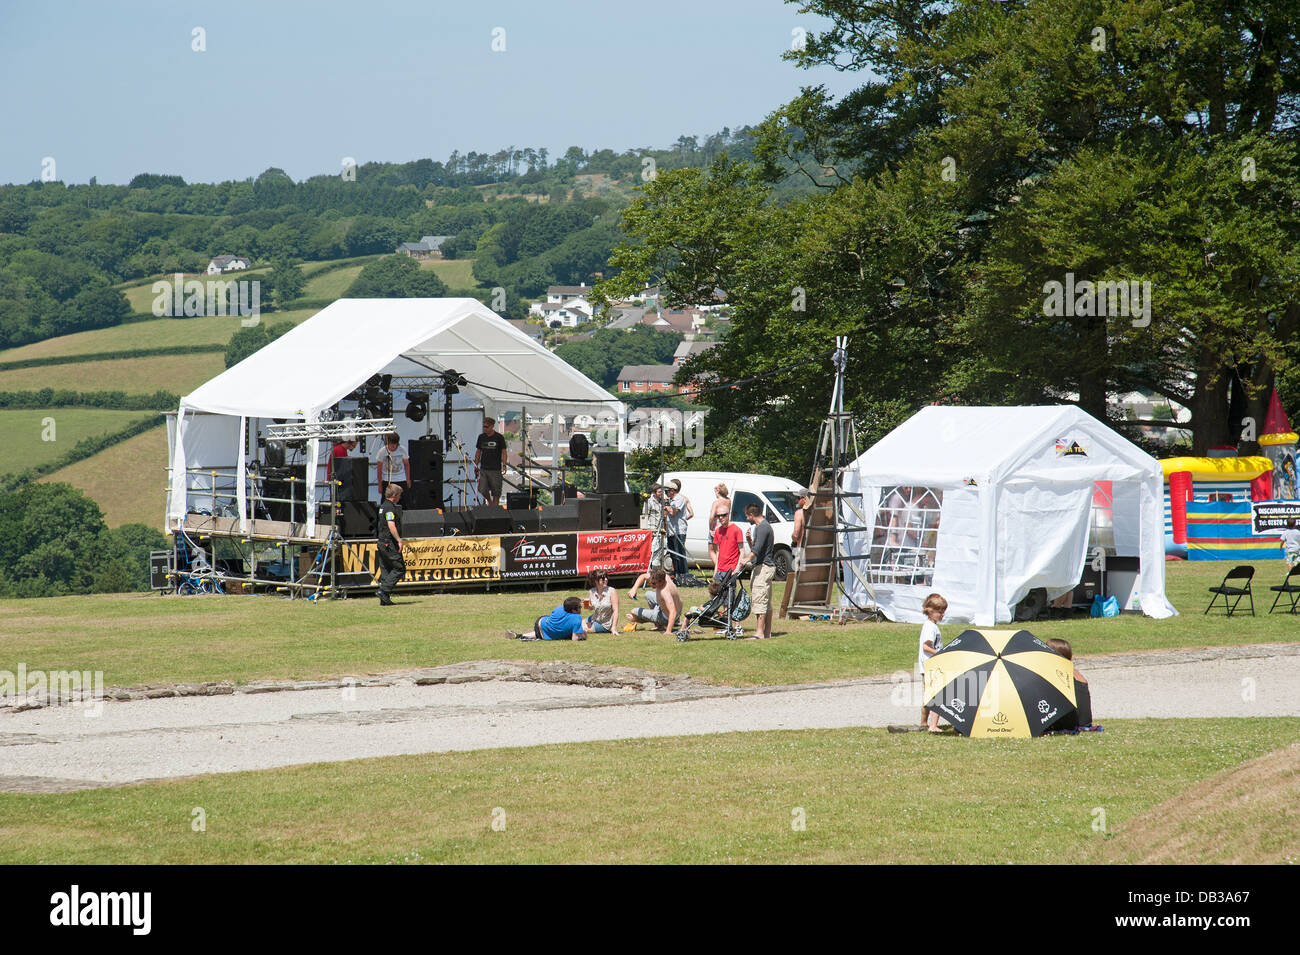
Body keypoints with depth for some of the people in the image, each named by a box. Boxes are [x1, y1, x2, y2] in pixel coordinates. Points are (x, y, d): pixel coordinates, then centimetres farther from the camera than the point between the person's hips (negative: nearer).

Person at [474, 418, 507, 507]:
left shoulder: (499, 438, -4)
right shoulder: (481, 437, 8)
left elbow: (504, 452, -3)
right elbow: (478, 452, 15)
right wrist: (476, 466, 9)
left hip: (495, 469, -3)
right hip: (483, 469, 3)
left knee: (496, 492, 0)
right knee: (482, 490, -5)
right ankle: (489, 502, 21)